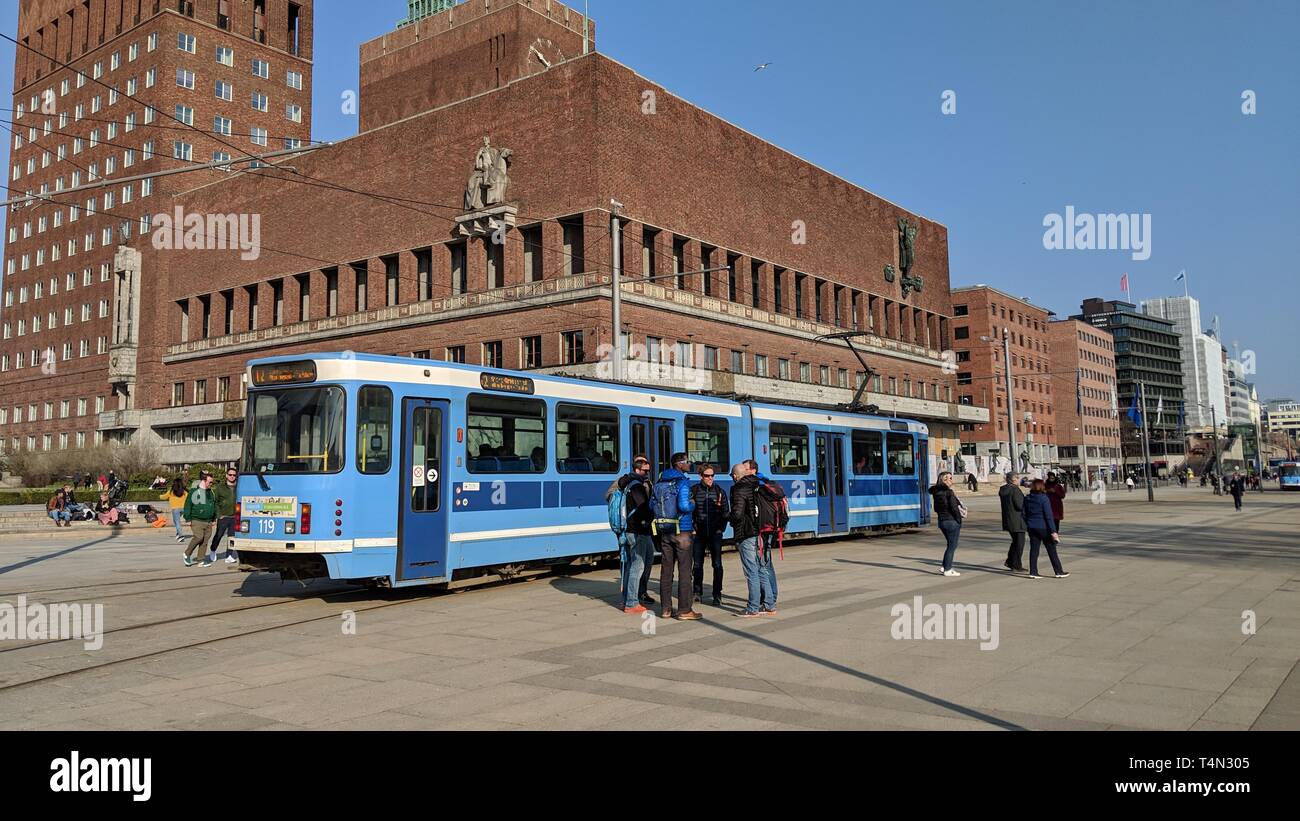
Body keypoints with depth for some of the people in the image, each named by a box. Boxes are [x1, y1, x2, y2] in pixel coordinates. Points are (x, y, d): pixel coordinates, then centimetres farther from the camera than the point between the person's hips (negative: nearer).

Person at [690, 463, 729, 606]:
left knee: (717, 564, -2)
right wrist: (692, 527, -5)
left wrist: (721, 528, -3)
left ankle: (717, 595, 5)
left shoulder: (719, 491, 3)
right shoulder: (694, 491, 1)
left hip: (715, 533, -1)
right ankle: (698, 591, 23)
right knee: (697, 563, 8)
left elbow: (726, 512, 6)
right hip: (699, 533, 1)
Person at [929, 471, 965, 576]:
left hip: (941, 521, 8)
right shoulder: (949, 492, -16)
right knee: (952, 546, 2)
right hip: (952, 521, -8)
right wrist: (959, 519, -5)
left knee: (951, 545, 20)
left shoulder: (936, 492, 7)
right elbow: (954, 508, -18)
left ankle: (945, 566, 21)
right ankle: (947, 570, 5)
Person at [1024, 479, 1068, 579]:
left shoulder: (1027, 499, 4)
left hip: (1032, 528, 5)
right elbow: (1049, 516, -15)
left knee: (1033, 550, 7)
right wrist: (1053, 531, -14)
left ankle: (1033, 572, 5)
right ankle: (1059, 571, 12)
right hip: (1043, 528, -5)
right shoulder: (1044, 498, -14)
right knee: (1052, 550, 5)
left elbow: (1024, 514, 8)